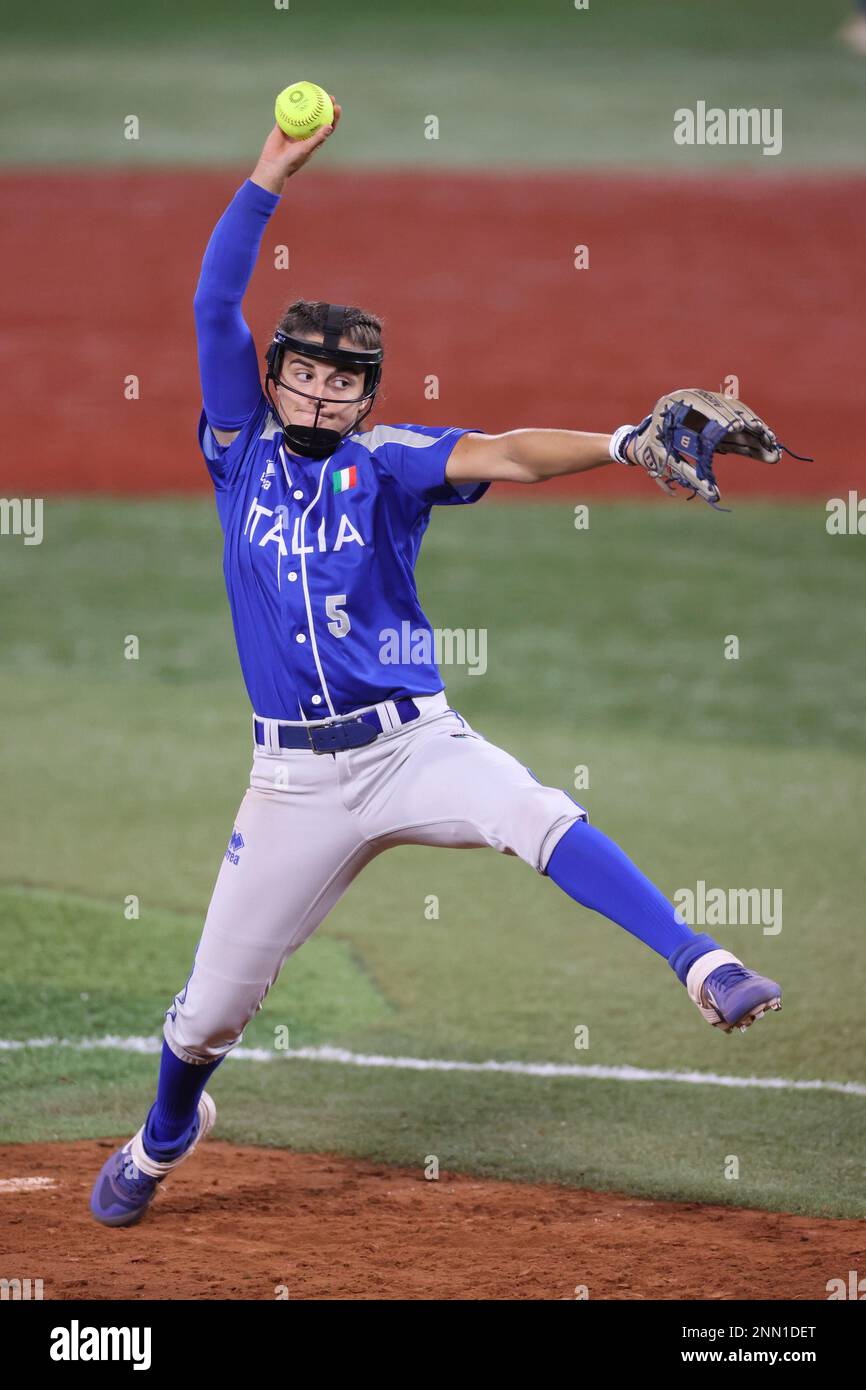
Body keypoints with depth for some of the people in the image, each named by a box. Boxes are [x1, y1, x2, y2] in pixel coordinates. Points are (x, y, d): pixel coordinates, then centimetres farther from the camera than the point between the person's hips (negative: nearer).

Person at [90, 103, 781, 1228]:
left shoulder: (385, 463, 1)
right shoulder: (243, 450, 7)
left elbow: (499, 456, -16)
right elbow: (215, 307, -2)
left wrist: (621, 444, -32)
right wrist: (270, 177, -6)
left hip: (416, 744, -2)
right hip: (295, 776, 2)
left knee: (537, 813, -32)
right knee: (213, 1004, 6)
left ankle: (704, 968, -43)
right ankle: (165, 1137, 37)